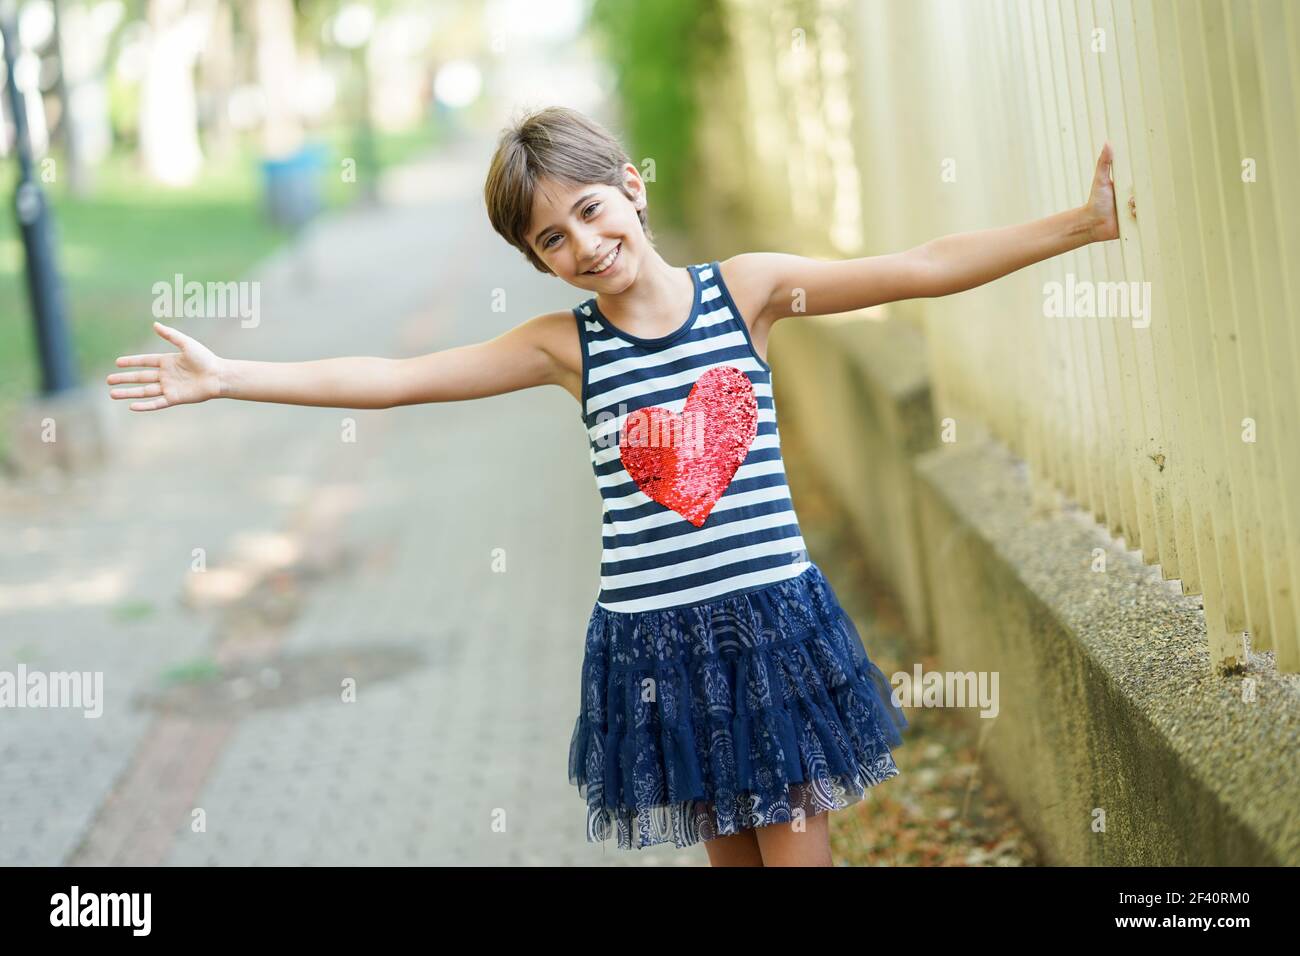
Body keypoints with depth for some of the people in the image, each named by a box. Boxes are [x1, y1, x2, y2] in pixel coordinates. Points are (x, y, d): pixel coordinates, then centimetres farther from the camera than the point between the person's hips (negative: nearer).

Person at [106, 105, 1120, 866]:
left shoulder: (747, 286, -2)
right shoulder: (566, 344, 1)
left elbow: (925, 268, -6)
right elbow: (388, 378, 1)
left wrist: (1083, 222, -13)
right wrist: (222, 378, -1)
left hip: (773, 620, -1)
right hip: (654, 643, 2)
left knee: (798, 850, 2)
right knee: (727, 852, 13)